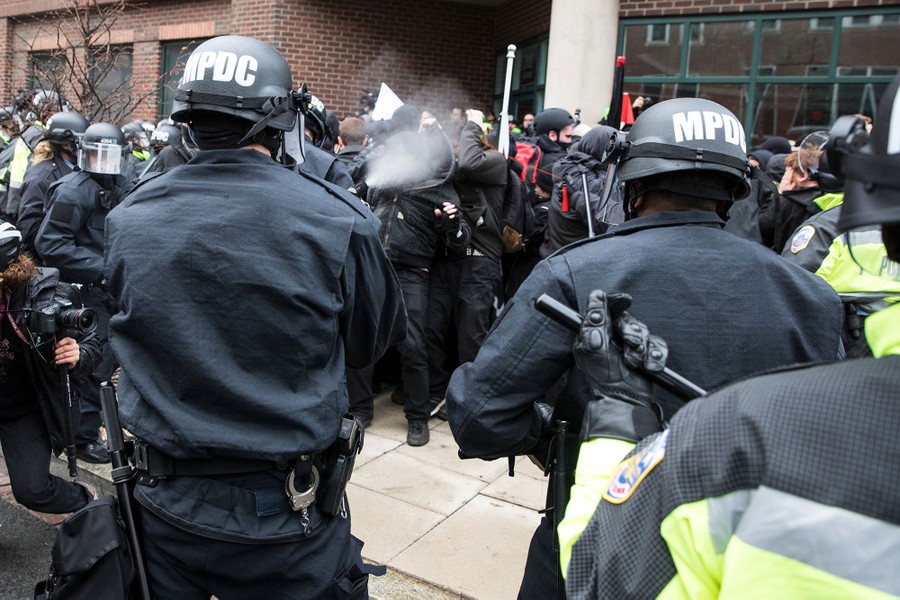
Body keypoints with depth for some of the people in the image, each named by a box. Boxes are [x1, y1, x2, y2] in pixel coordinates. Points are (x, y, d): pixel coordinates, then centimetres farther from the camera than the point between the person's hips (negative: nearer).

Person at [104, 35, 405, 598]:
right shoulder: (337, 219, -19)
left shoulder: (128, 217, -8)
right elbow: (376, 340, -4)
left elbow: (127, 330, 7)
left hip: (166, 508, 3)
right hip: (285, 518, -2)